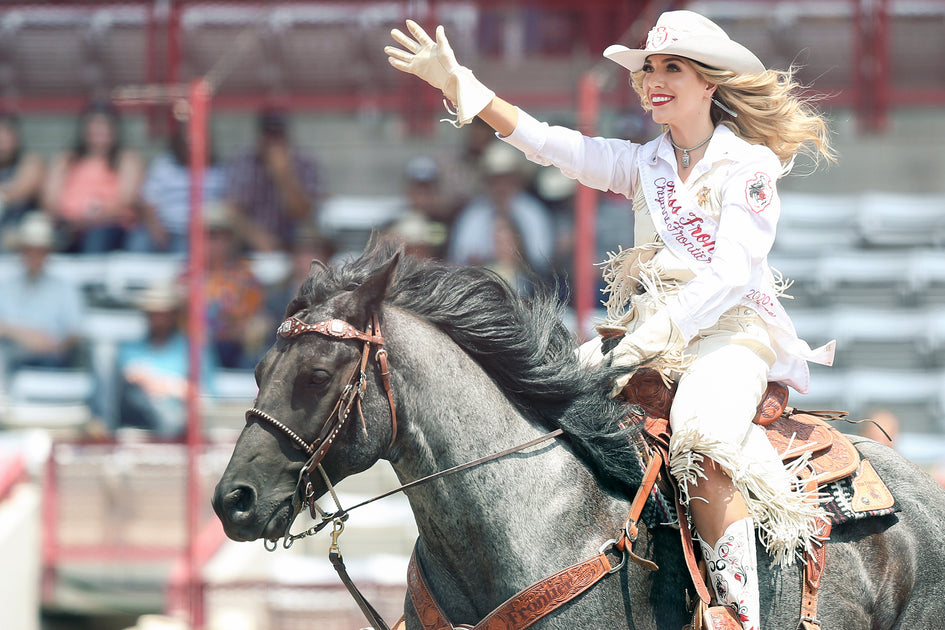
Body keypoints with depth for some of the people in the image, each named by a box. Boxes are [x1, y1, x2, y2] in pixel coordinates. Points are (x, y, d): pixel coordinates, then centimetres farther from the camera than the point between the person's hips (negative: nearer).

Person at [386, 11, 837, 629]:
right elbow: (546, 142, 7)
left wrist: (657, 334, -23)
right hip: (651, 334, 7)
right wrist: (456, 83, -2)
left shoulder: (750, 164, -2)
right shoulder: (644, 163, 15)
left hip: (733, 330, -7)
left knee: (700, 439, -36)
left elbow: (732, 273, -12)